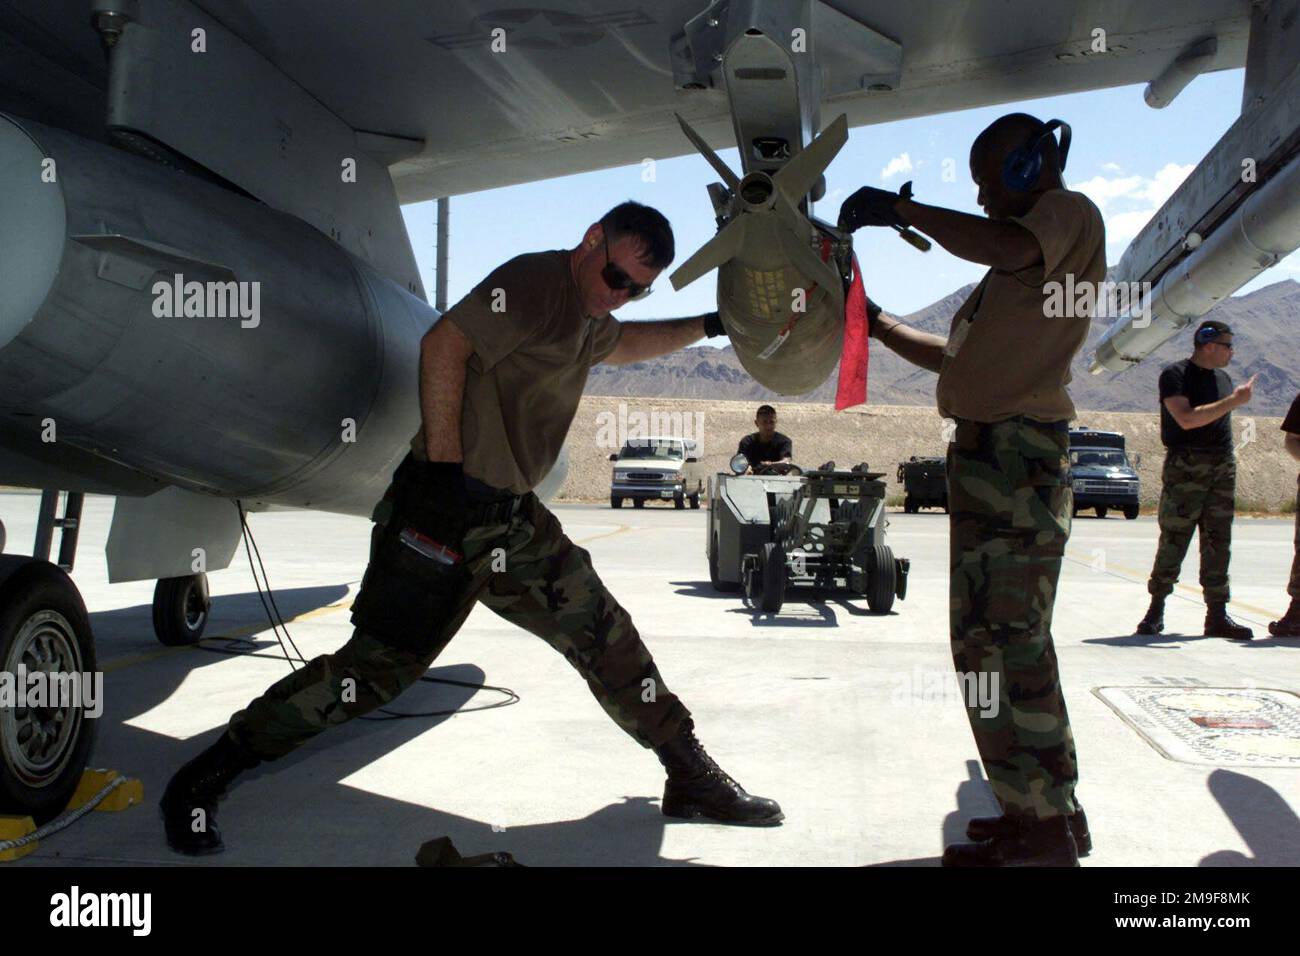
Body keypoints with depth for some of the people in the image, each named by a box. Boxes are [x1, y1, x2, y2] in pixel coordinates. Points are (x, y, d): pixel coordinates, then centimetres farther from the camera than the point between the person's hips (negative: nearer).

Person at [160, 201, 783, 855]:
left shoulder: (588, 318, 19)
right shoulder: (536, 280, -11)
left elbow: (622, 344, 44)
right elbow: (445, 344, -22)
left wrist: (705, 326, 40)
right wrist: (444, 463, -25)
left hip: (513, 517, 10)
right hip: (445, 506, -9)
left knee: (604, 635, 7)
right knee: (378, 663, -11)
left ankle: (691, 777, 19)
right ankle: (202, 780, 1)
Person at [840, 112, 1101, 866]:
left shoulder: (1070, 214, 1)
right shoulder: (1033, 252, 27)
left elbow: (1008, 248, -25)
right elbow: (956, 358, 27)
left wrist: (902, 207, -17)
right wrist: (878, 326, 21)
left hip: (1015, 452, -10)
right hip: (995, 455, 10)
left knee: (1001, 638, -10)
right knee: (1013, 639, 14)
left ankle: (1041, 829, -5)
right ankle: (1054, 811, 22)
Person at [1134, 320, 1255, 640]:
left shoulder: (1223, 378, 18)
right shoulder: (1175, 375, -5)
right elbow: (1187, 419, -19)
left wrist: (1227, 465, 17)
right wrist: (1233, 401, -17)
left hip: (1223, 469, 7)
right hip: (1185, 469, -7)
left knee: (1218, 543, 4)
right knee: (1173, 541, -5)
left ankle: (1217, 616, 7)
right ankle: (1156, 609, 4)